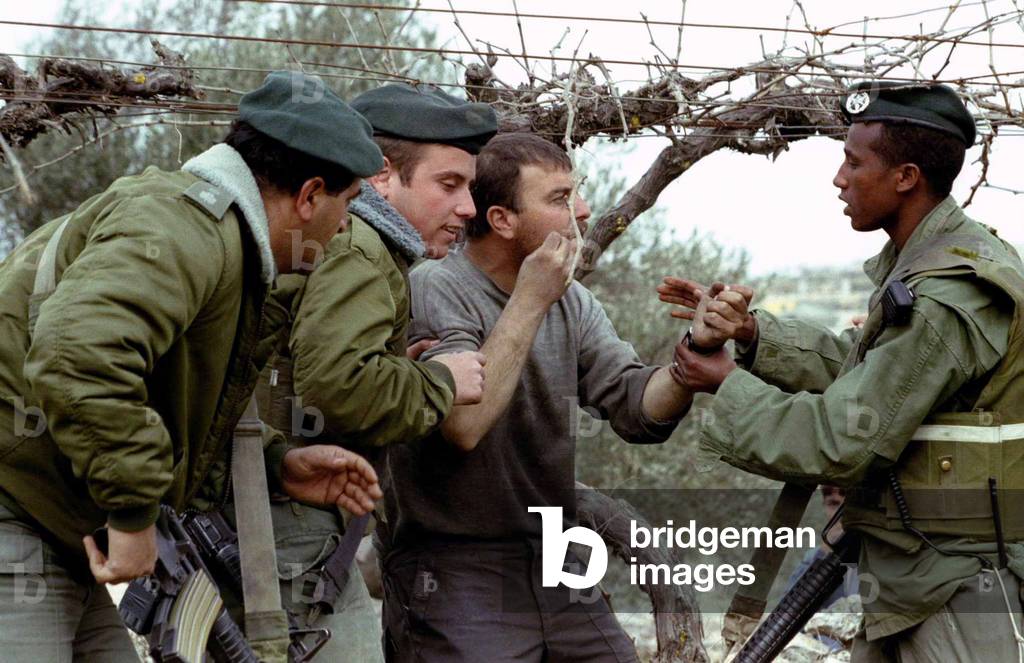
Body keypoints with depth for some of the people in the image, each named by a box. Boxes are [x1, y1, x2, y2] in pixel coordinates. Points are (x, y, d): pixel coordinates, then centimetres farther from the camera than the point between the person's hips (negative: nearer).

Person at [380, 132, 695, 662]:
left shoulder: (572, 302, 9)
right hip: (453, 578, -6)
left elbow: (639, 410, -1)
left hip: (556, 570, 7)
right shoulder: (431, 291, -12)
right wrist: (530, 301, -19)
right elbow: (461, 423, -26)